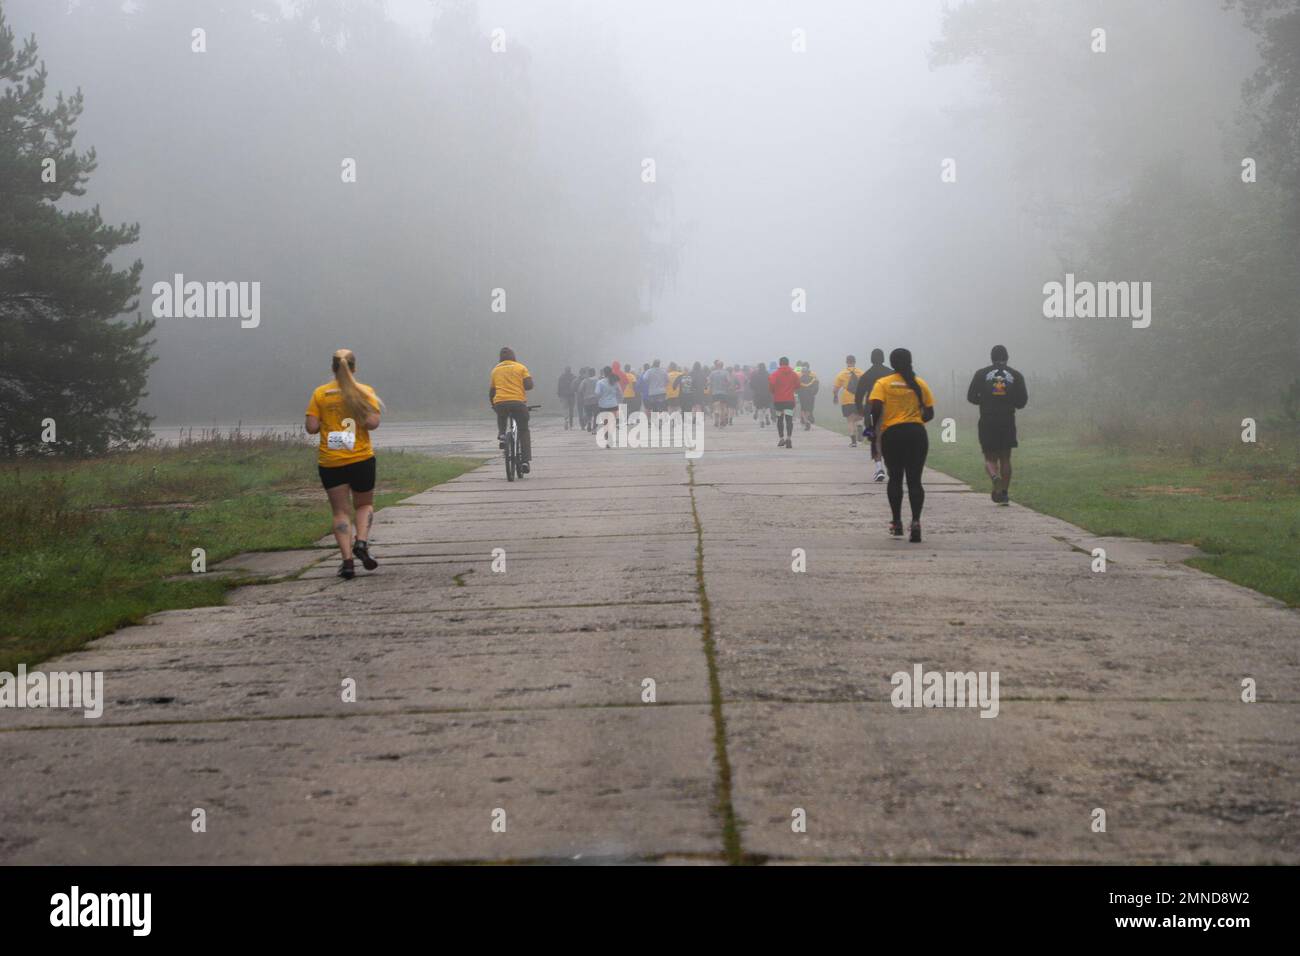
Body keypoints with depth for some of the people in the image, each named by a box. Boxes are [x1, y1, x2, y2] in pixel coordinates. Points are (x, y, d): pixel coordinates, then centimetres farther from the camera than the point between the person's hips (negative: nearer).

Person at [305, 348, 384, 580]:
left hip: (330, 463, 1)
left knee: (340, 511, 8)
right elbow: (372, 423, -14)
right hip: (361, 459, 0)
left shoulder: (320, 394, -1)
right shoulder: (365, 391, -4)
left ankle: (348, 559, -4)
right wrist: (375, 410, 7)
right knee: (364, 505, 19)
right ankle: (362, 542, -6)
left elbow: (311, 427, -5)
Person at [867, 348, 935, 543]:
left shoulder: (883, 383, 0)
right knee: (914, 480, 2)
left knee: (895, 478, 13)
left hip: (892, 434, -1)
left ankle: (897, 523, 16)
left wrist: (875, 426, 2)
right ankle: (916, 521, -15)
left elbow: (876, 407, -13)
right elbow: (929, 413, 6)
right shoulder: (920, 384, 6)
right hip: (917, 434, 1)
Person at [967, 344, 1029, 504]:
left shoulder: (981, 374, 1)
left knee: (990, 457, 6)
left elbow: (971, 397, 0)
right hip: (1008, 421, 1)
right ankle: (1004, 493, 7)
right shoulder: (1015, 375, 4)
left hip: (987, 422, -1)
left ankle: (994, 477, -25)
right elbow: (1022, 401, 2)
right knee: (1005, 458, 11)